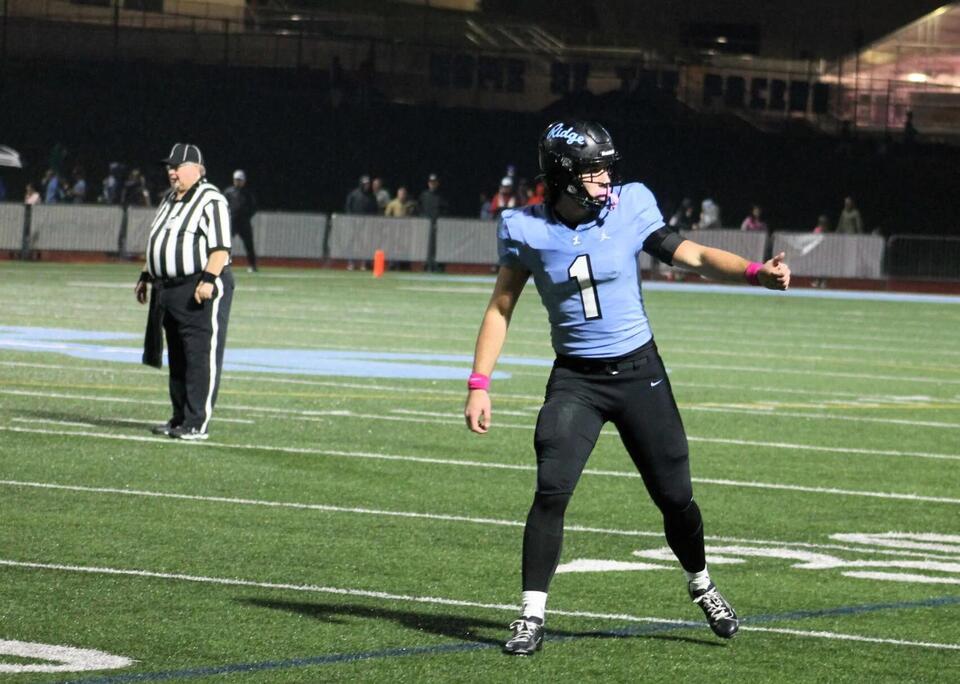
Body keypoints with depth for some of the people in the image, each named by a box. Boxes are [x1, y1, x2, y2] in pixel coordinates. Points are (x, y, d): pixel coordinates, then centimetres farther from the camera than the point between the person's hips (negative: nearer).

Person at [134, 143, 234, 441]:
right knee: (176, 358, 14)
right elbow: (156, 243, 28)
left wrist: (208, 280, -26)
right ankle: (180, 419, 22)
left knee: (201, 357, -8)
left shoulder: (210, 201, -10)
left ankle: (197, 424, -9)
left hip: (201, 289, -10)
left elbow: (220, 248, -17)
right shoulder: (169, 200, 19)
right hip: (167, 289, 10)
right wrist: (145, 276, 23)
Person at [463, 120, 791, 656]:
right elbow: (502, 308, 0)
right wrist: (479, 384, -5)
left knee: (675, 495, 7)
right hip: (575, 379, -1)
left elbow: (694, 256, -6)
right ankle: (532, 616, -8)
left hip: (639, 371, 1)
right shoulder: (528, 231, -7)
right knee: (552, 490, -17)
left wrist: (757, 272, -23)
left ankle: (702, 586, 34)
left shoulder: (630, 209, -7)